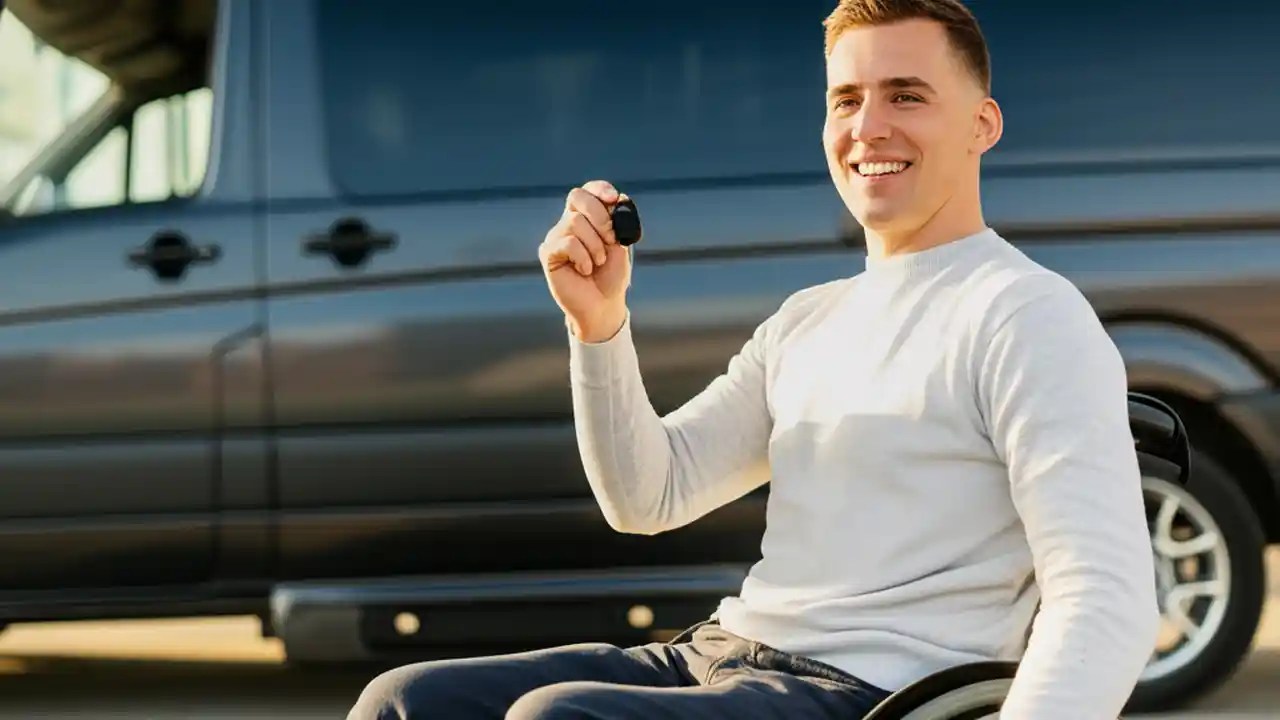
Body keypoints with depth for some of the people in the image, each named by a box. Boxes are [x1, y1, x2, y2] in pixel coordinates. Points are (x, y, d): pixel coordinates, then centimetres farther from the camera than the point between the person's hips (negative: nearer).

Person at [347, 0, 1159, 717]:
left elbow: (1105, 598, -18)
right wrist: (599, 323, 1)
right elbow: (647, 498, 17)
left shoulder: (1029, 315, -7)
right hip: (718, 655, 8)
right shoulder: (809, 319, 19)